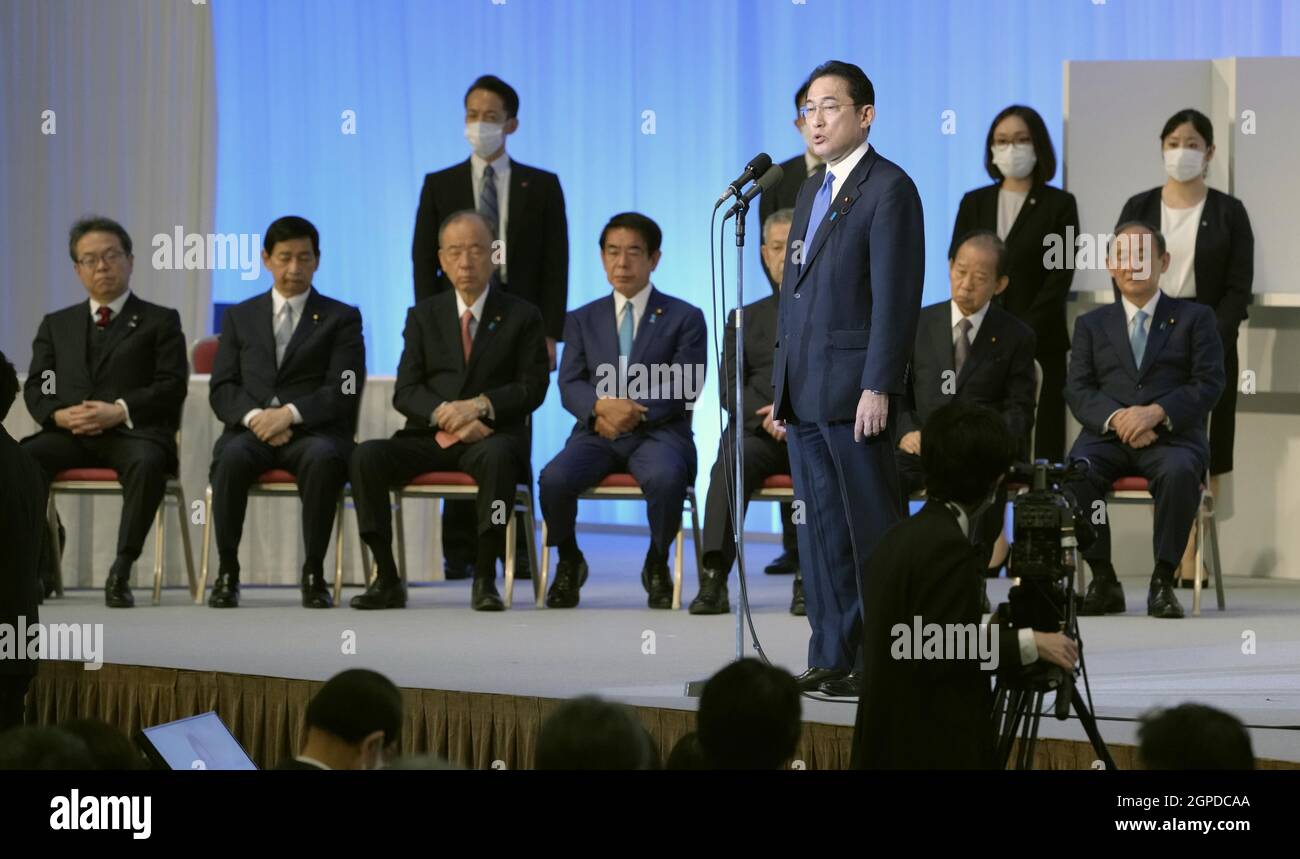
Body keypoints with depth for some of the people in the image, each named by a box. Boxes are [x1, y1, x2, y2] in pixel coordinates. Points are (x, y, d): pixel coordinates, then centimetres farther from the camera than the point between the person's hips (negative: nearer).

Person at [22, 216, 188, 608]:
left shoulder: (160, 321, 15)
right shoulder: (56, 324, 26)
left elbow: (171, 387, 2)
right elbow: (36, 388, 15)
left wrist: (120, 411, -15)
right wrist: (60, 414, -9)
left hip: (132, 432, -3)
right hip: (69, 433, 3)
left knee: (147, 464, -39)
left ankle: (121, 571, -36)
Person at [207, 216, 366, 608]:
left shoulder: (341, 318, 12)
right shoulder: (240, 317, 20)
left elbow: (343, 391, -1)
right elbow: (221, 388, 11)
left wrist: (291, 413, -16)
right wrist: (253, 416, -11)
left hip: (313, 432, -2)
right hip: (251, 430, 2)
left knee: (324, 459, -38)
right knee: (231, 458, -35)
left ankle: (314, 573, -27)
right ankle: (227, 572, -24)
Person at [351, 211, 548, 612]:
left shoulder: (522, 316, 9)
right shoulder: (423, 316, 15)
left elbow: (532, 387, 1)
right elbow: (405, 391, 5)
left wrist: (479, 406, -16)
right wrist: (445, 413, -16)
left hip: (490, 436, -3)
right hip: (429, 436, 3)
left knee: (496, 457, -40)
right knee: (366, 455, -26)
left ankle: (485, 578, -29)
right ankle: (387, 579, -21)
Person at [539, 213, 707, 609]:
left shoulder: (684, 317, 8)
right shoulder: (583, 319, 17)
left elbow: (685, 388, -2)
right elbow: (569, 385, 6)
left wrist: (636, 412, -17)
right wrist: (603, 405, -17)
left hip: (657, 432, -2)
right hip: (598, 432, 2)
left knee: (666, 478, -38)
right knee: (553, 479, -30)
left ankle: (657, 565, -9)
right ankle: (568, 562, -1)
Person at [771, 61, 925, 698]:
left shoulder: (889, 189, -7)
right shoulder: (811, 195, 20)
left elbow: (896, 295, -14)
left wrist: (878, 388, -19)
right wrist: (781, 386, 17)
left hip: (854, 388, -9)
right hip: (804, 393, 9)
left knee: (872, 526, -5)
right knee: (820, 530, 10)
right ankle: (832, 660, 14)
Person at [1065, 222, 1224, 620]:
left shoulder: (1195, 318, 14)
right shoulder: (1091, 324, 21)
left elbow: (1209, 384, 1)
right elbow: (1078, 389, 8)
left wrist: (1156, 413, -16)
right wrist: (1116, 418, -14)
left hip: (1172, 436, -2)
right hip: (1108, 435, 2)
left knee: (1180, 472, -38)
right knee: (1075, 470, -33)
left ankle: (1162, 582, -27)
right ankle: (1103, 581, -20)